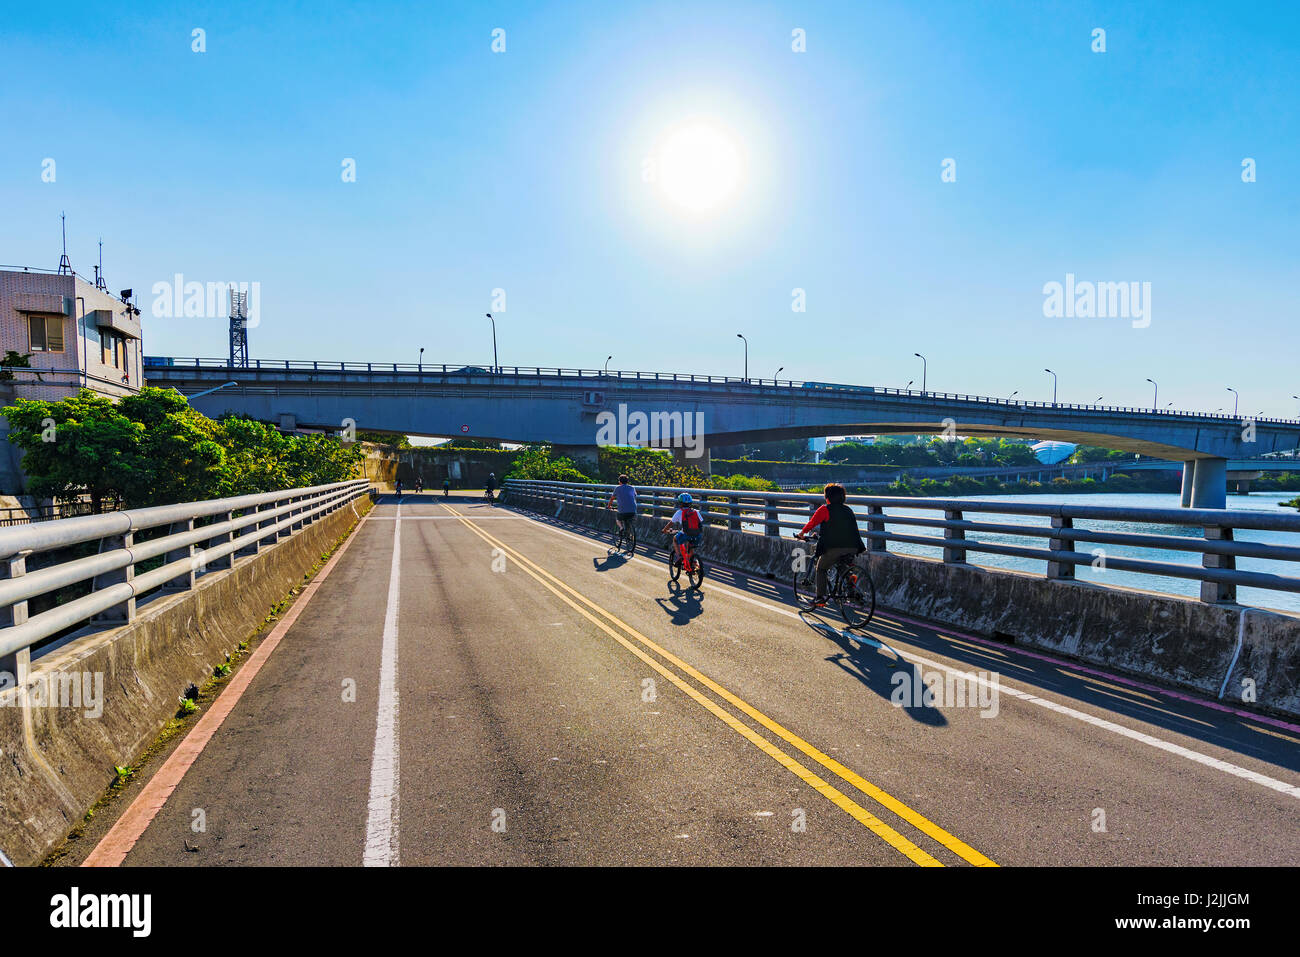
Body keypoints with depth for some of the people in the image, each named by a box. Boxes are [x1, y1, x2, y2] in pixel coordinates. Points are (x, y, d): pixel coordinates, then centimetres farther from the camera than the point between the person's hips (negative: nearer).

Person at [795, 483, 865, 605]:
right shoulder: (848, 510, 19)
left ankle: (820, 597, 8)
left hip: (834, 547, -5)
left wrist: (801, 533, 21)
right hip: (853, 548, 5)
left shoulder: (825, 509, 2)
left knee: (821, 568, 15)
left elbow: (812, 523, 3)